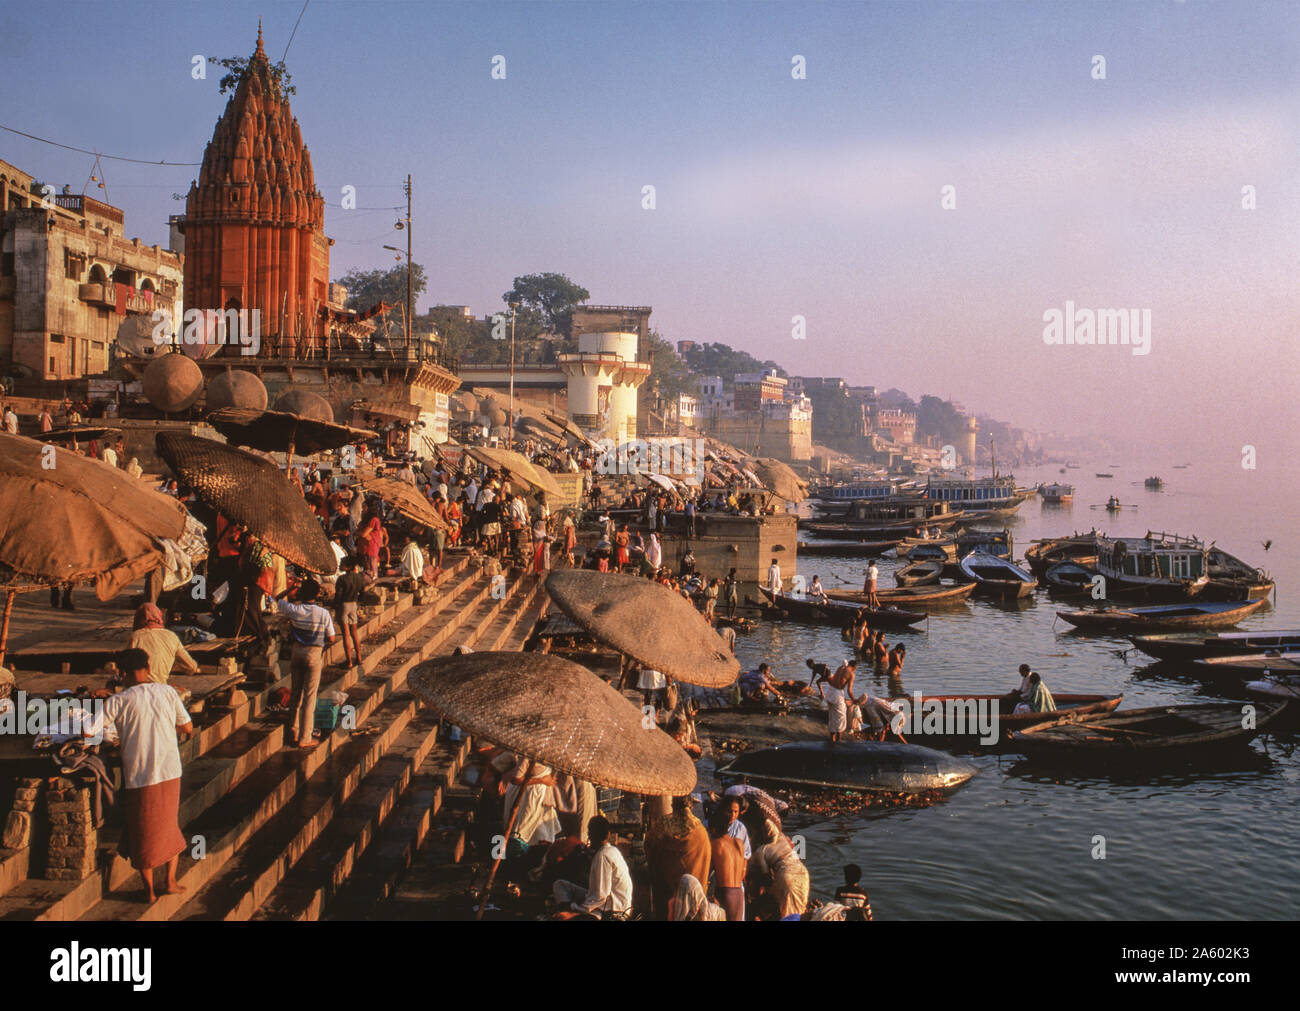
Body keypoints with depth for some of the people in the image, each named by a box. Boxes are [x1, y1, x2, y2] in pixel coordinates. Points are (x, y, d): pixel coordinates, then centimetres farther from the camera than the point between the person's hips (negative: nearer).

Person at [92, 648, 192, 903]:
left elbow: (88, 731, -9)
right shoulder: (167, 692, -1)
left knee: (143, 833, 14)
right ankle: (171, 882, 26)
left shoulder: (117, 702, -9)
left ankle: (149, 890, 23)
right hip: (170, 773, 3)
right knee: (169, 826, 22)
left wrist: (109, 728, 12)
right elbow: (188, 728, 5)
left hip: (139, 775, -2)